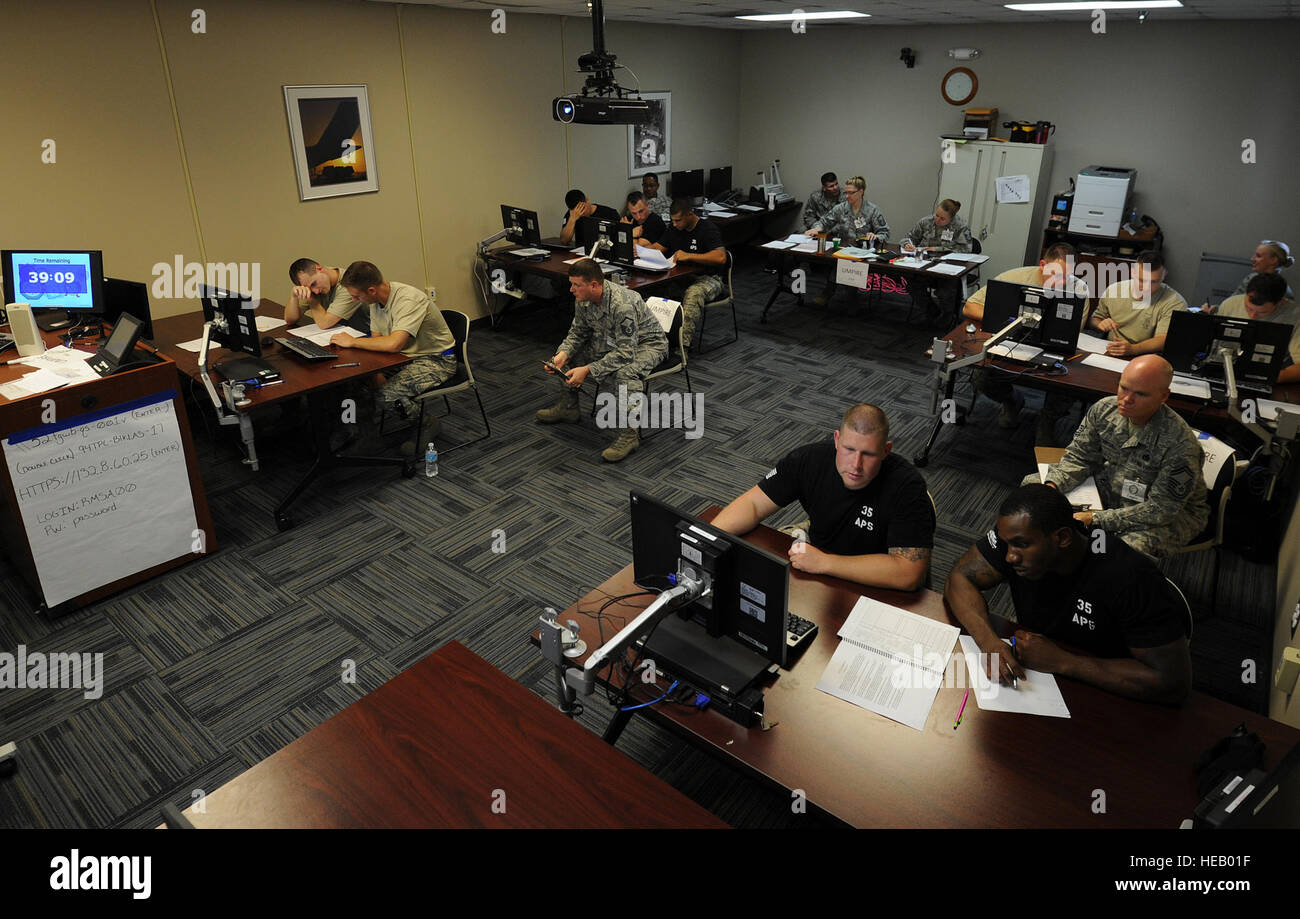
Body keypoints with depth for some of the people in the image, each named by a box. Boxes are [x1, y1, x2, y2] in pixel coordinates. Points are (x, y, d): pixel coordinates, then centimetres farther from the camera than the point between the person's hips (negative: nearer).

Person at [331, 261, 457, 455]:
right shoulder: (376, 300, -1)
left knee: (385, 396, -26)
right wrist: (378, 374, -10)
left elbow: (393, 344, -39)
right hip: (407, 356, 8)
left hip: (436, 360, -8)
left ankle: (426, 422, 0)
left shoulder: (410, 300, -28)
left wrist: (352, 341, -25)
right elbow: (376, 339, 7)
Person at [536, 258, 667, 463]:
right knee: (568, 353, 2)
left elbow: (626, 352, -36)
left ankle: (630, 433, -25)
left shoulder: (622, 305, -36)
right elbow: (578, 332, 2)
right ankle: (568, 406, 19)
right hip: (612, 340, 8)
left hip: (646, 343, -8)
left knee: (625, 373, -38)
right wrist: (563, 353, -18)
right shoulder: (582, 299, -12)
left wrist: (588, 370, -38)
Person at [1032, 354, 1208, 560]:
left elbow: (1160, 510, -26)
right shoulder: (1104, 409, -14)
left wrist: (1095, 518, -30)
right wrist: (1051, 486, -23)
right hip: (1109, 488, 6)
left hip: (1174, 510, -5)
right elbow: (1079, 457, -2)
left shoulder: (1181, 446, -30)